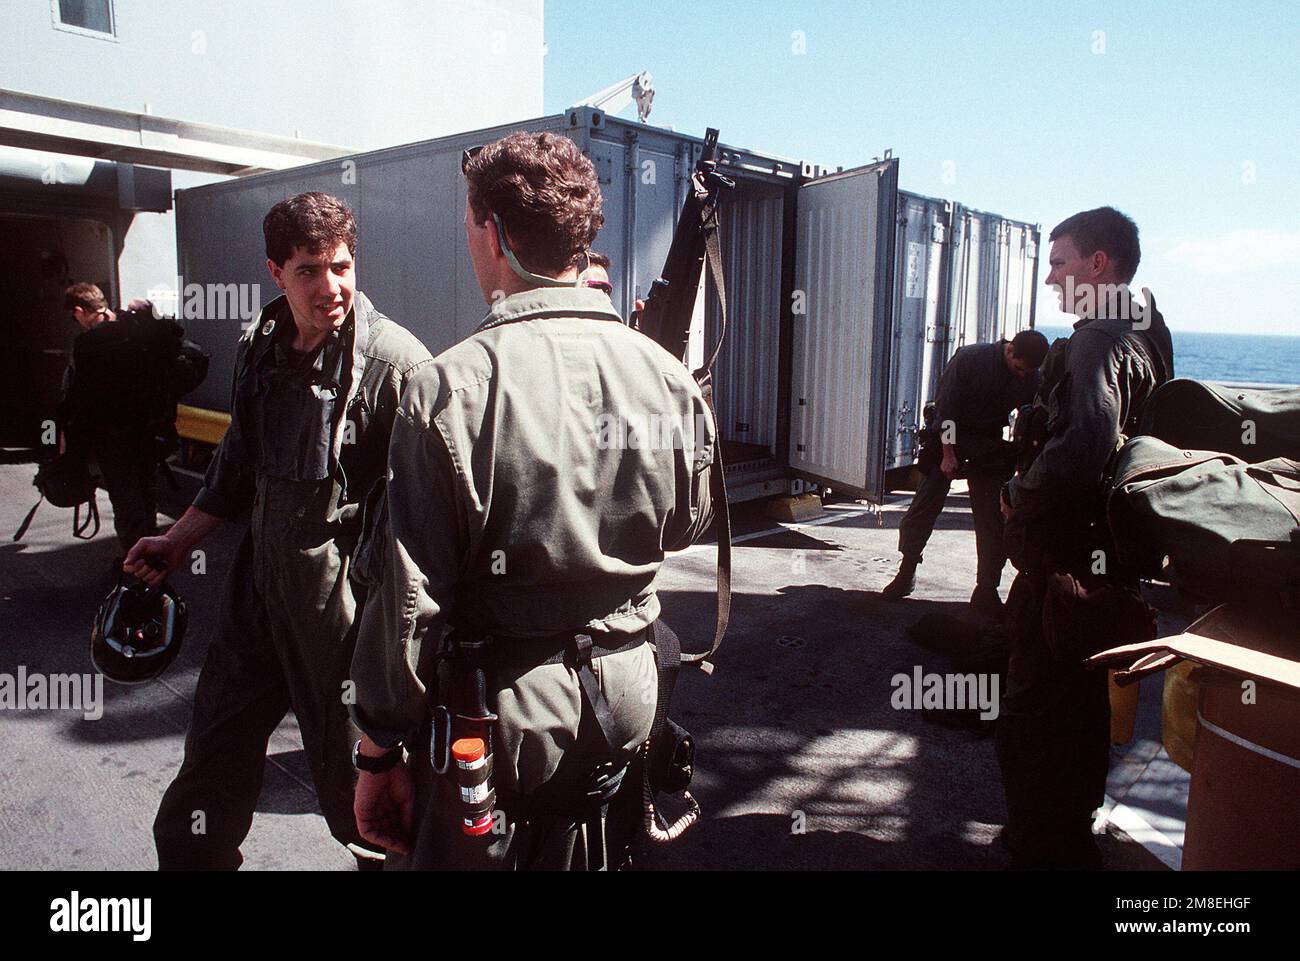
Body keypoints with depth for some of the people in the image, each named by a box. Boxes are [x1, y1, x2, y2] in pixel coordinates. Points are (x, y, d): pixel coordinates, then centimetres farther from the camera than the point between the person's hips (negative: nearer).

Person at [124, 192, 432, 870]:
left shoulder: (395, 361, -18)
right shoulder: (260, 347, 5)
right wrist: (179, 540, 22)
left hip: (346, 602, -7)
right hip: (261, 586, 7)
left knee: (354, 785, 8)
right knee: (211, 770, 23)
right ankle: (192, 854, 47)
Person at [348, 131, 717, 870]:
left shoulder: (453, 386, -20)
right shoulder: (666, 375, -6)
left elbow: (410, 594, -17)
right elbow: (686, 527, 9)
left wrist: (379, 750, -5)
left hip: (498, 708, -4)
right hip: (626, 698, 5)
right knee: (588, 853, 25)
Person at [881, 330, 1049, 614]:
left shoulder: (1031, 378, -5)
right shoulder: (969, 358, -16)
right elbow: (946, 406, -14)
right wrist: (948, 453, -15)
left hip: (989, 447, 3)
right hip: (950, 438, -3)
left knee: (993, 518, -2)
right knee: (923, 508, -3)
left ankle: (986, 589, 5)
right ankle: (906, 573, 11)